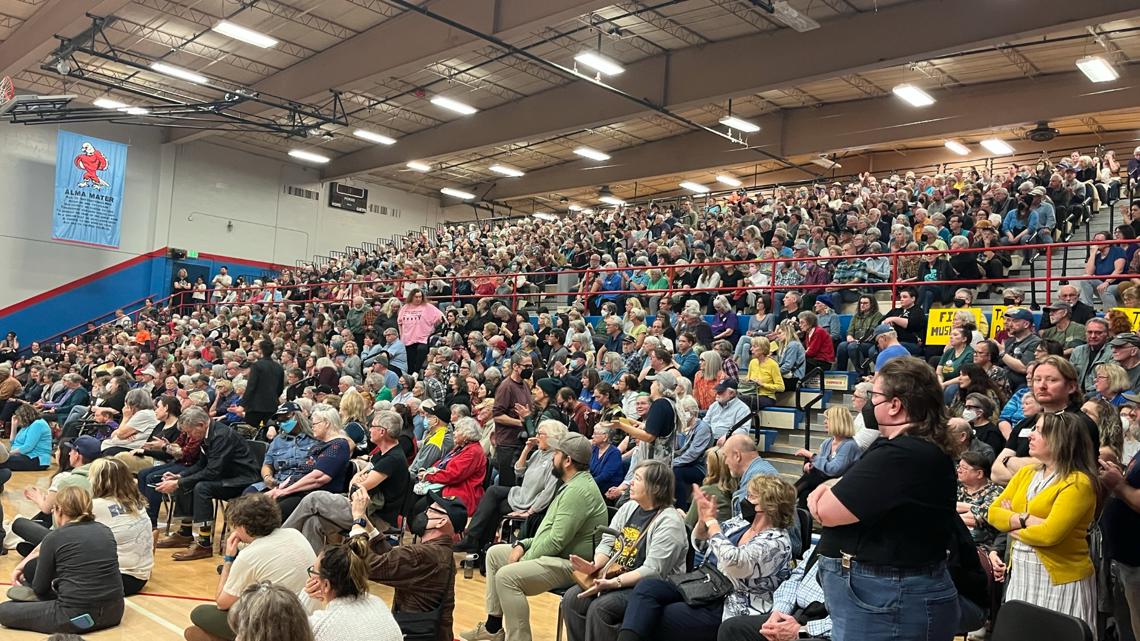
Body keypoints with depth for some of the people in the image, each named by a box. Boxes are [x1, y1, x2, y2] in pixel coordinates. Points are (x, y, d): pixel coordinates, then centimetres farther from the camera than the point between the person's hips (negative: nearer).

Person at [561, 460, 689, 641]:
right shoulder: (629, 507, 10)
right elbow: (607, 542, 11)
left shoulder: (670, 522, -16)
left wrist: (612, 583, -28)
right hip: (614, 575, 7)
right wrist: (595, 565, -10)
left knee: (599, 607, -28)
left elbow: (653, 571, -21)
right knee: (572, 598, -14)